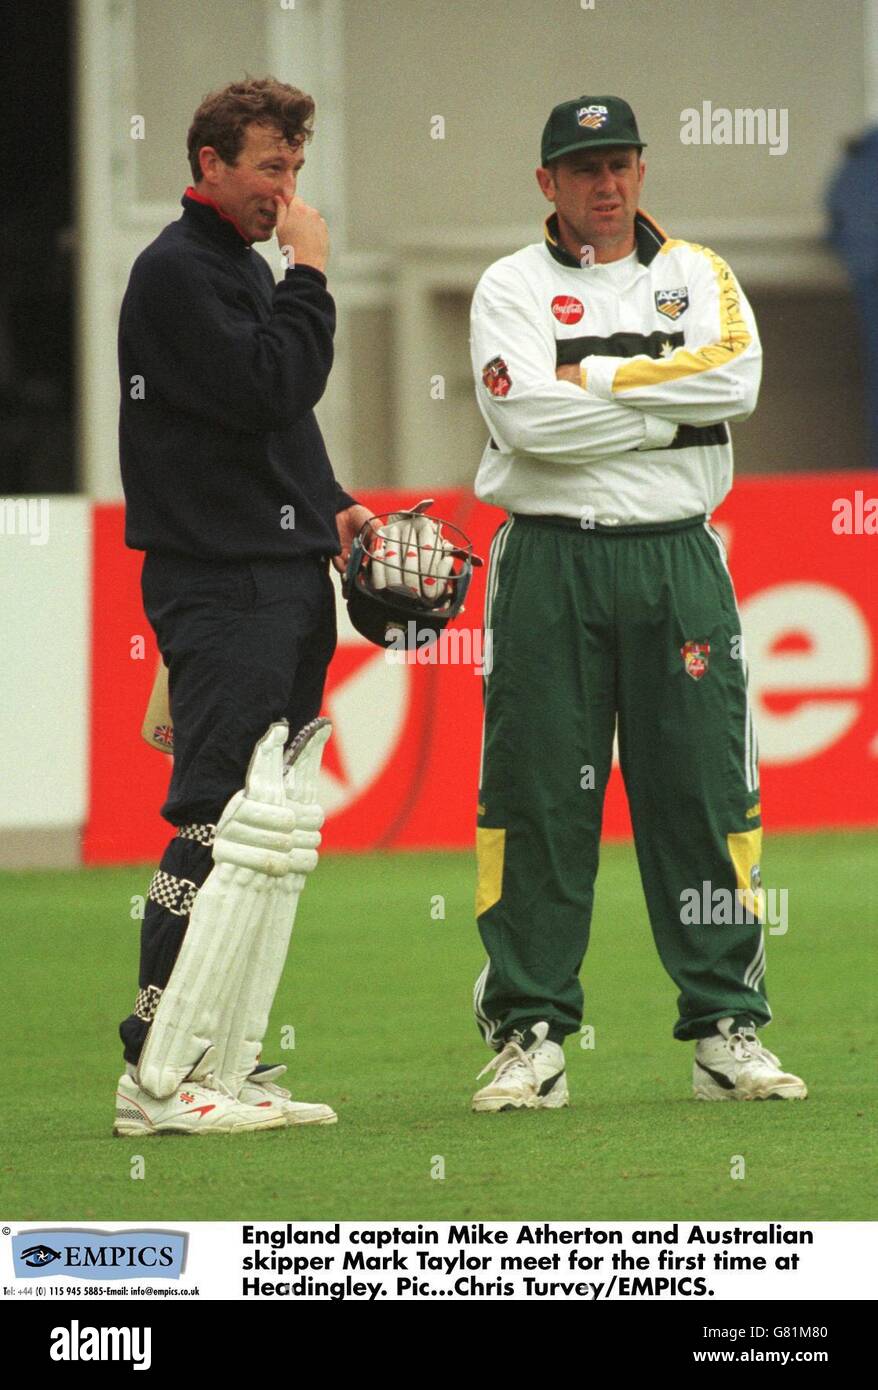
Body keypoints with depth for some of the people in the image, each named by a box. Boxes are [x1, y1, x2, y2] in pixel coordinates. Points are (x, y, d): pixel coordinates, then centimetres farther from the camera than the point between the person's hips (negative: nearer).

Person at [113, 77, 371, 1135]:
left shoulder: (243, 267, 21)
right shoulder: (177, 271, -10)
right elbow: (271, 385, -21)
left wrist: (326, 506, 16)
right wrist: (309, 274, -11)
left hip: (284, 579, 10)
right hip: (219, 582, -10)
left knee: (266, 828, 9)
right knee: (216, 823, -13)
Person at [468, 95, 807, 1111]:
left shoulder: (698, 276, 12)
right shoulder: (511, 287, 5)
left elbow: (734, 378, -9)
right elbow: (527, 419, -12)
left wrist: (596, 378, -9)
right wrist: (666, 408, -8)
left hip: (677, 560, 2)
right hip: (549, 562, -2)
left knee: (703, 792, 0)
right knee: (537, 798, -3)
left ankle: (726, 1032, 5)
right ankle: (529, 1035, 2)